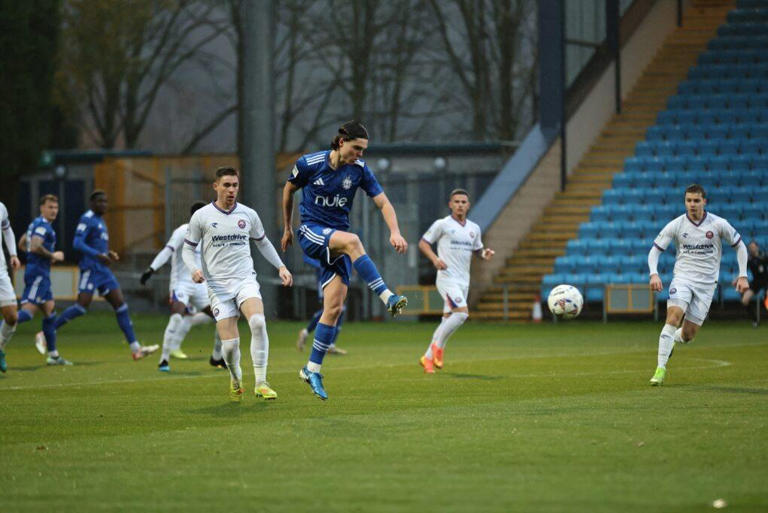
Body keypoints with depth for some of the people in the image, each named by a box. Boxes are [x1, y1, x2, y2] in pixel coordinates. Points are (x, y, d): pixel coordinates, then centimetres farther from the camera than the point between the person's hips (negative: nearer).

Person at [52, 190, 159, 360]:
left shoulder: (100, 220, 20)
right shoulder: (87, 219, -8)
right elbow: (77, 243, -18)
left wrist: (109, 253, 12)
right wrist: (98, 255, -27)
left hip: (103, 270, 9)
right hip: (90, 268, -9)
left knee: (120, 305, 3)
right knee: (82, 306, -17)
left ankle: (135, 348, 2)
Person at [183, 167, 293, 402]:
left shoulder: (248, 215, 8)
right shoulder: (201, 217, 1)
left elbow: (263, 243, 24)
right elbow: (188, 248, 9)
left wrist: (281, 266, 15)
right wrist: (195, 269, -10)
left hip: (246, 280, 1)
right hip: (218, 286, -1)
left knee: (258, 322, -29)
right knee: (230, 344, -10)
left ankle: (261, 383, -22)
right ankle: (235, 379, 23)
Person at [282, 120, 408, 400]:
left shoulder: (359, 170, -1)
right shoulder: (309, 164, -7)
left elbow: (383, 202, -2)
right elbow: (289, 189, 11)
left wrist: (395, 232, -20)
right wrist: (287, 228, 19)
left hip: (337, 238, 3)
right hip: (311, 231, -3)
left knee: (335, 306, -8)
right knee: (351, 240, -36)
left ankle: (312, 369, 1)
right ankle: (387, 297, -42)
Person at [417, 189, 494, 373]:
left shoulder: (474, 228, 14)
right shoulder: (442, 224, -2)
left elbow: (477, 249, 25)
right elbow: (423, 243, 2)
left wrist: (485, 254, 1)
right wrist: (435, 259, -15)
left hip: (463, 280, 6)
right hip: (447, 277, -6)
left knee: (448, 320, 8)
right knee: (462, 312, -23)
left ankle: (428, 358, 17)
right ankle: (438, 346, -8)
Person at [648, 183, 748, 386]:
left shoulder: (718, 224, -4)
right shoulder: (676, 225, -4)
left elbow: (740, 246, 8)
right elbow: (655, 250, 1)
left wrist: (743, 275, 1)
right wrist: (654, 274, -17)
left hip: (706, 283, 1)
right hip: (682, 277, -1)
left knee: (688, 334, -2)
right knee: (674, 315, -26)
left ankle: (672, 340, 36)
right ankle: (661, 367, -23)